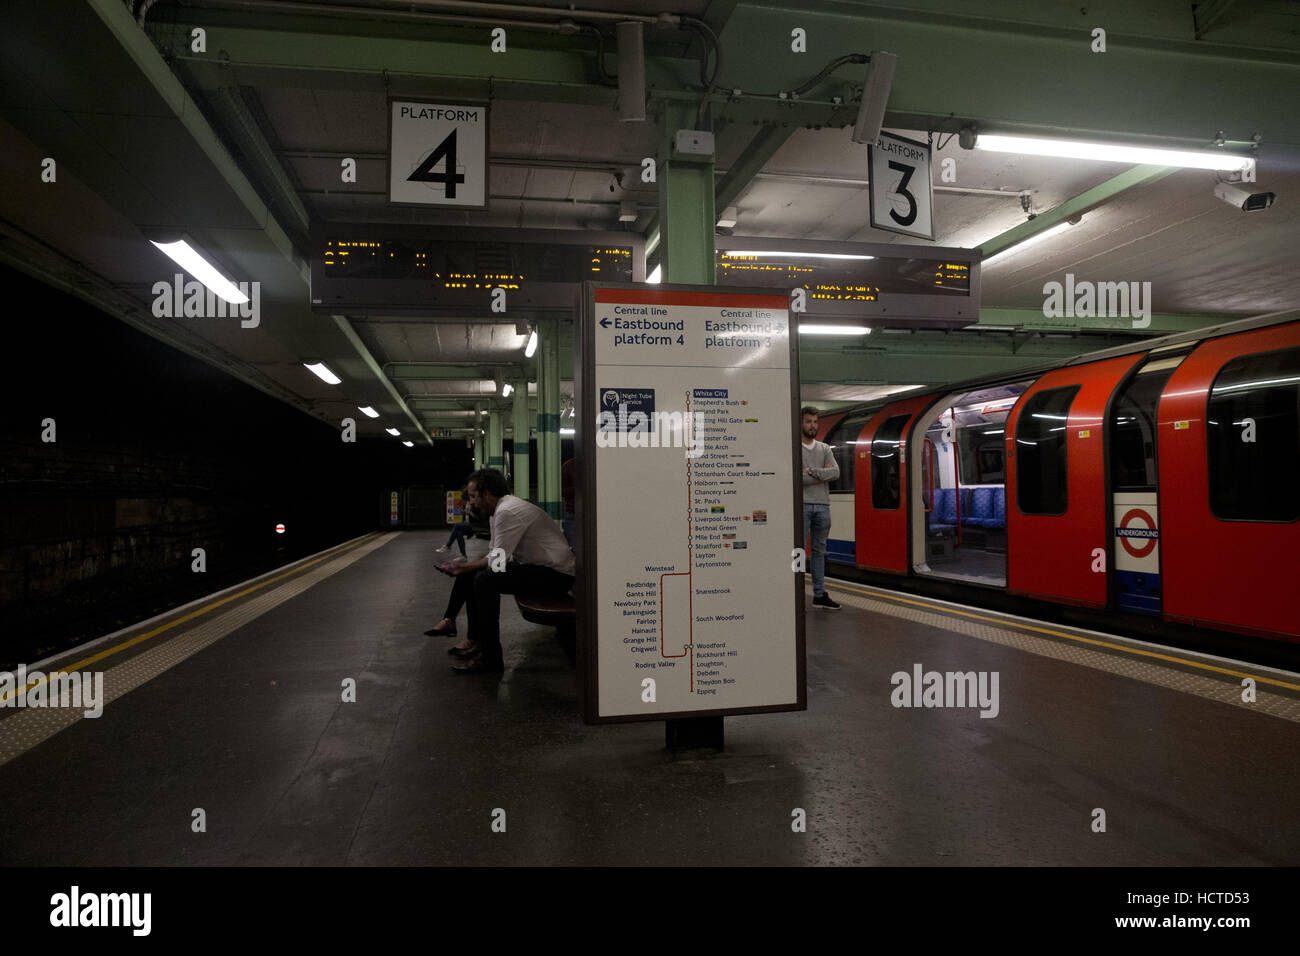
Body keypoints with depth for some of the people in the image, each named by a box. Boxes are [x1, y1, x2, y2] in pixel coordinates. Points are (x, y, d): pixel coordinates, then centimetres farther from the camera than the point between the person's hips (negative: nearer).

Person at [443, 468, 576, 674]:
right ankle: (476, 640, 22)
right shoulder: (502, 509, 14)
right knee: (470, 575, 13)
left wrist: (468, 566, -1)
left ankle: (491, 659, -19)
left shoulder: (508, 511, -19)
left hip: (556, 575, -11)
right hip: (535, 567, 11)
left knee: (485, 580, -27)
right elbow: (496, 557, 20)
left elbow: (497, 561, -21)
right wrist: (464, 567, 12)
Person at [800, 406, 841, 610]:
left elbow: (835, 472, 0)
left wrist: (812, 471, -11)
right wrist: (822, 476, -6)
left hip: (822, 505, 5)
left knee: (820, 551, 10)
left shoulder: (824, 449, 15)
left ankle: (819, 595, 16)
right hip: (802, 505, -5)